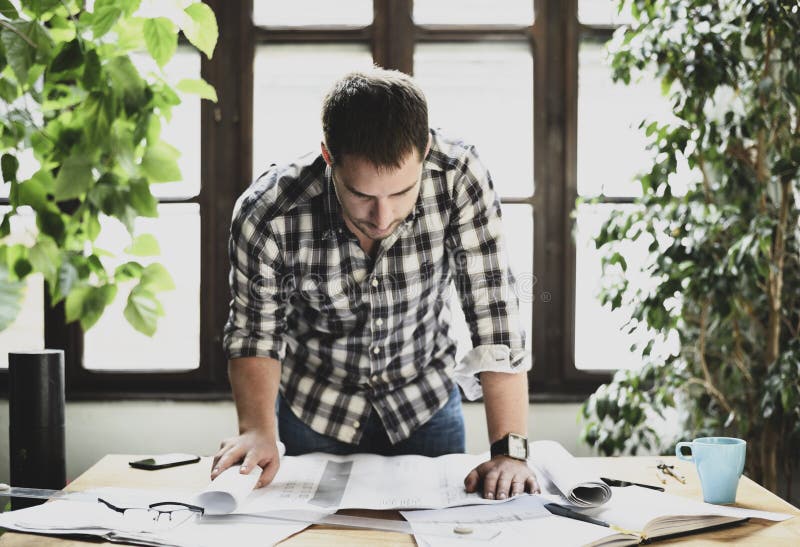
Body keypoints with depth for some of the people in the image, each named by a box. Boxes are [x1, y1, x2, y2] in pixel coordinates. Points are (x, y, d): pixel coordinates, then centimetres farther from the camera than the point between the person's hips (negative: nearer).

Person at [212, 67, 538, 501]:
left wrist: (510, 450, -34)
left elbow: (493, 311, -28)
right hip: (317, 411, 0)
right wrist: (257, 430, -28)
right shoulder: (265, 216, -30)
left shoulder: (459, 177, -29)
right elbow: (255, 331, -12)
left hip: (426, 402, 1)